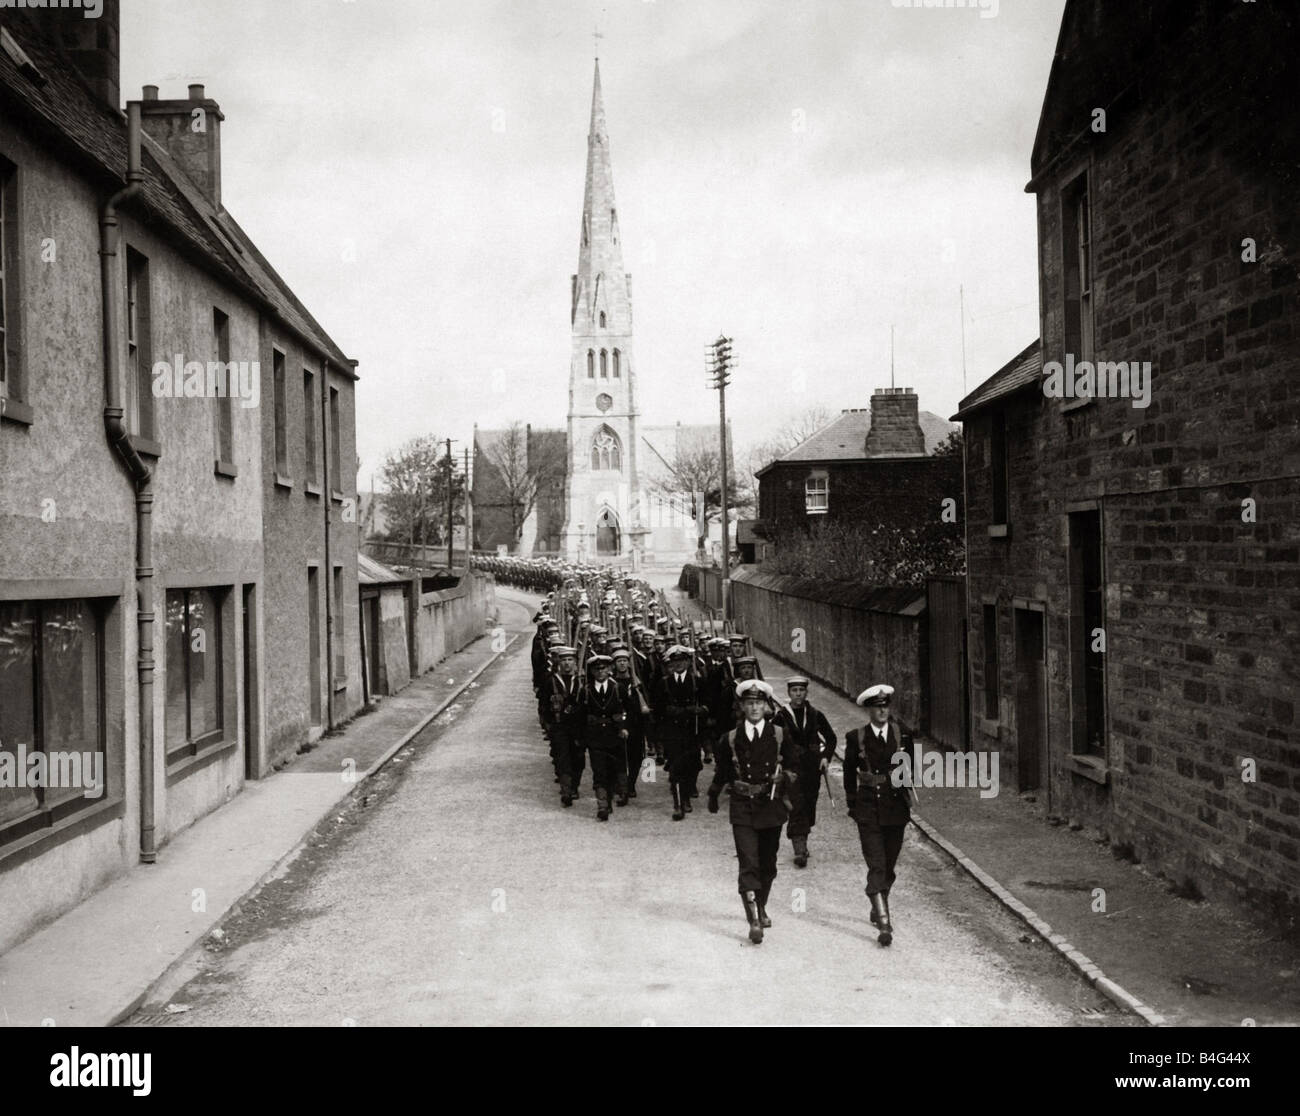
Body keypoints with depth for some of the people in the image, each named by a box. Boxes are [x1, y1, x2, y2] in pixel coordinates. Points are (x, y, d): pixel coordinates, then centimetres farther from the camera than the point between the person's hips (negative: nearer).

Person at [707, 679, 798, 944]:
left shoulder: (780, 736, 2)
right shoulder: (731, 739, 2)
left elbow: (794, 773, 5)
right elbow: (721, 773, 17)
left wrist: (783, 777, -16)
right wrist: (713, 798, 26)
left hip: (772, 806, 2)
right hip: (742, 808, -2)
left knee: (768, 865, 13)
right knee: (749, 864, -13)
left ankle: (761, 908, 36)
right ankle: (754, 921, -15)